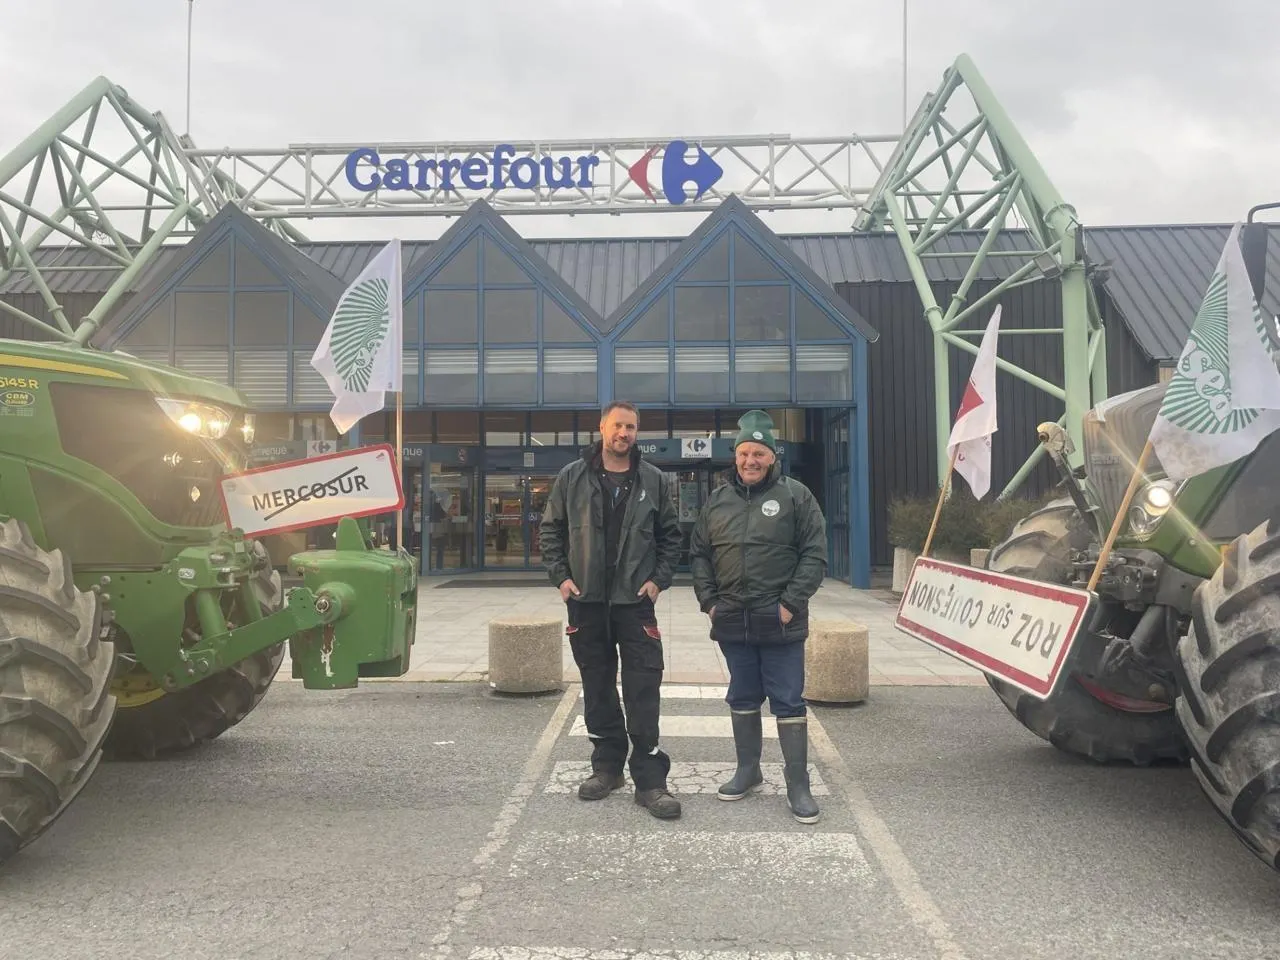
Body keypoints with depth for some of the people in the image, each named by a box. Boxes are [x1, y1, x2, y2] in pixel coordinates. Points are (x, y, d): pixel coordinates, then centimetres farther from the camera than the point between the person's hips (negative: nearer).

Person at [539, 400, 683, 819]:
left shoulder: (654, 480, 4)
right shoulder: (572, 478, 4)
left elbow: (670, 536, 10)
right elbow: (550, 529, 10)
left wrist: (658, 579, -1)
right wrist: (560, 576, 1)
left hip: (635, 601, -1)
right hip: (586, 600, 1)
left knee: (644, 688, -5)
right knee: (597, 686, 10)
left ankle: (650, 778, 0)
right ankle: (607, 766, 24)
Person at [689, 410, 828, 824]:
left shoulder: (796, 496, -3)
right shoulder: (717, 502, 10)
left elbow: (814, 555, -6)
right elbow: (699, 555, 14)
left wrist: (791, 603, -12)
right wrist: (709, 601, 3)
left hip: (780, 623, -4)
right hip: (732, 622, 4)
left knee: (788, 701, 0)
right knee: (743, 698, 15)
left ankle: (798, 785, 8)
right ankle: (748, 770, 30)